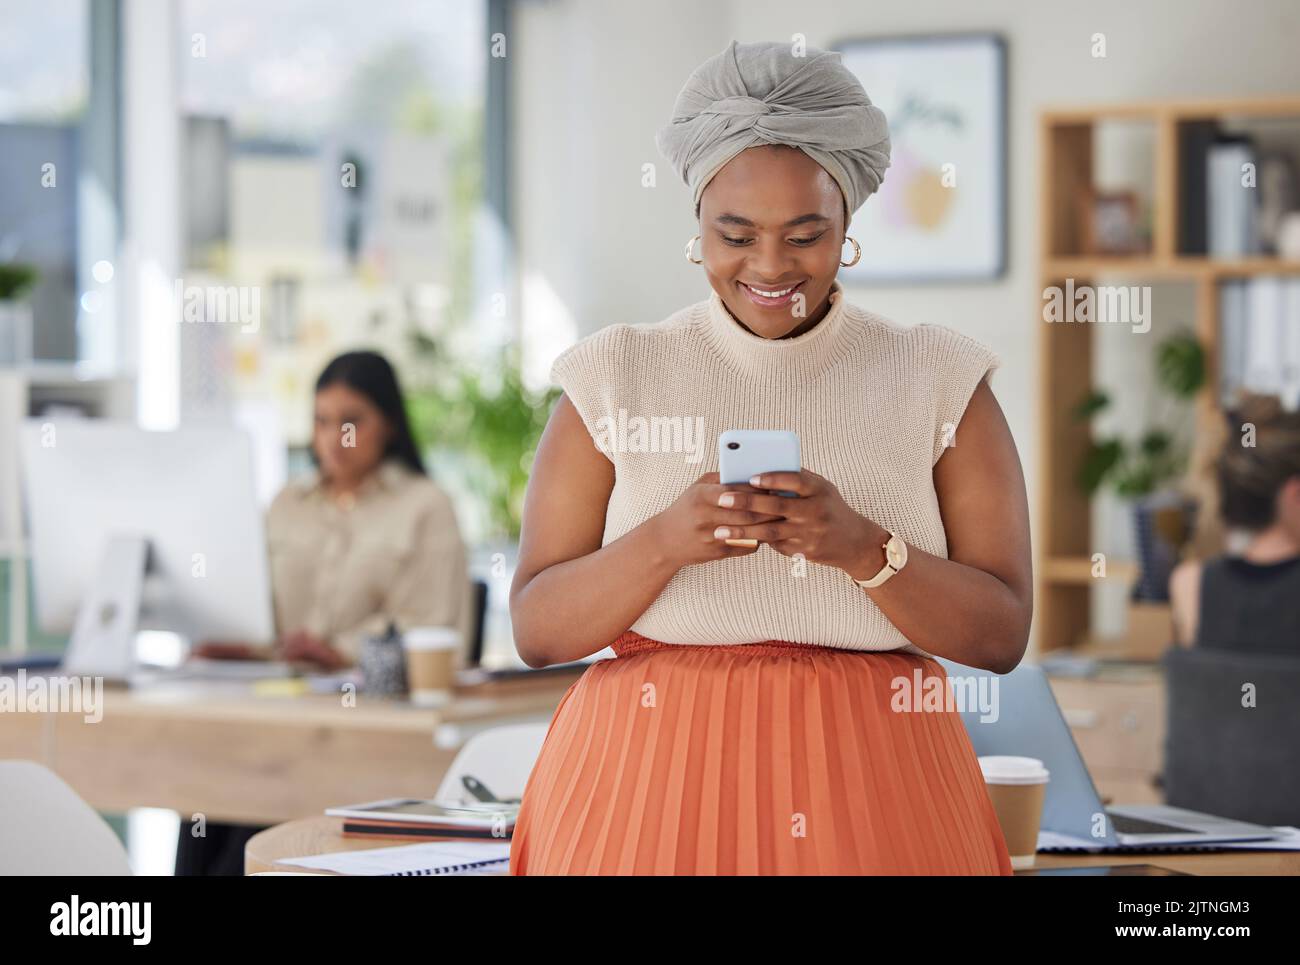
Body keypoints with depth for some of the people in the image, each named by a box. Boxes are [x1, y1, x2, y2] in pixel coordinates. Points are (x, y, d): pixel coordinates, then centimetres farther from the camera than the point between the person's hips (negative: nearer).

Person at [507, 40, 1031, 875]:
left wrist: (861, 547, -18)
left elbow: (1002, 634, -2)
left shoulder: (940, 384, 3)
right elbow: (537, 631, -1)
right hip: (648, 788, 0)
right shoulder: (616, 378, 3)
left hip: (870, 795, 0)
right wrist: (665, 541, -17)